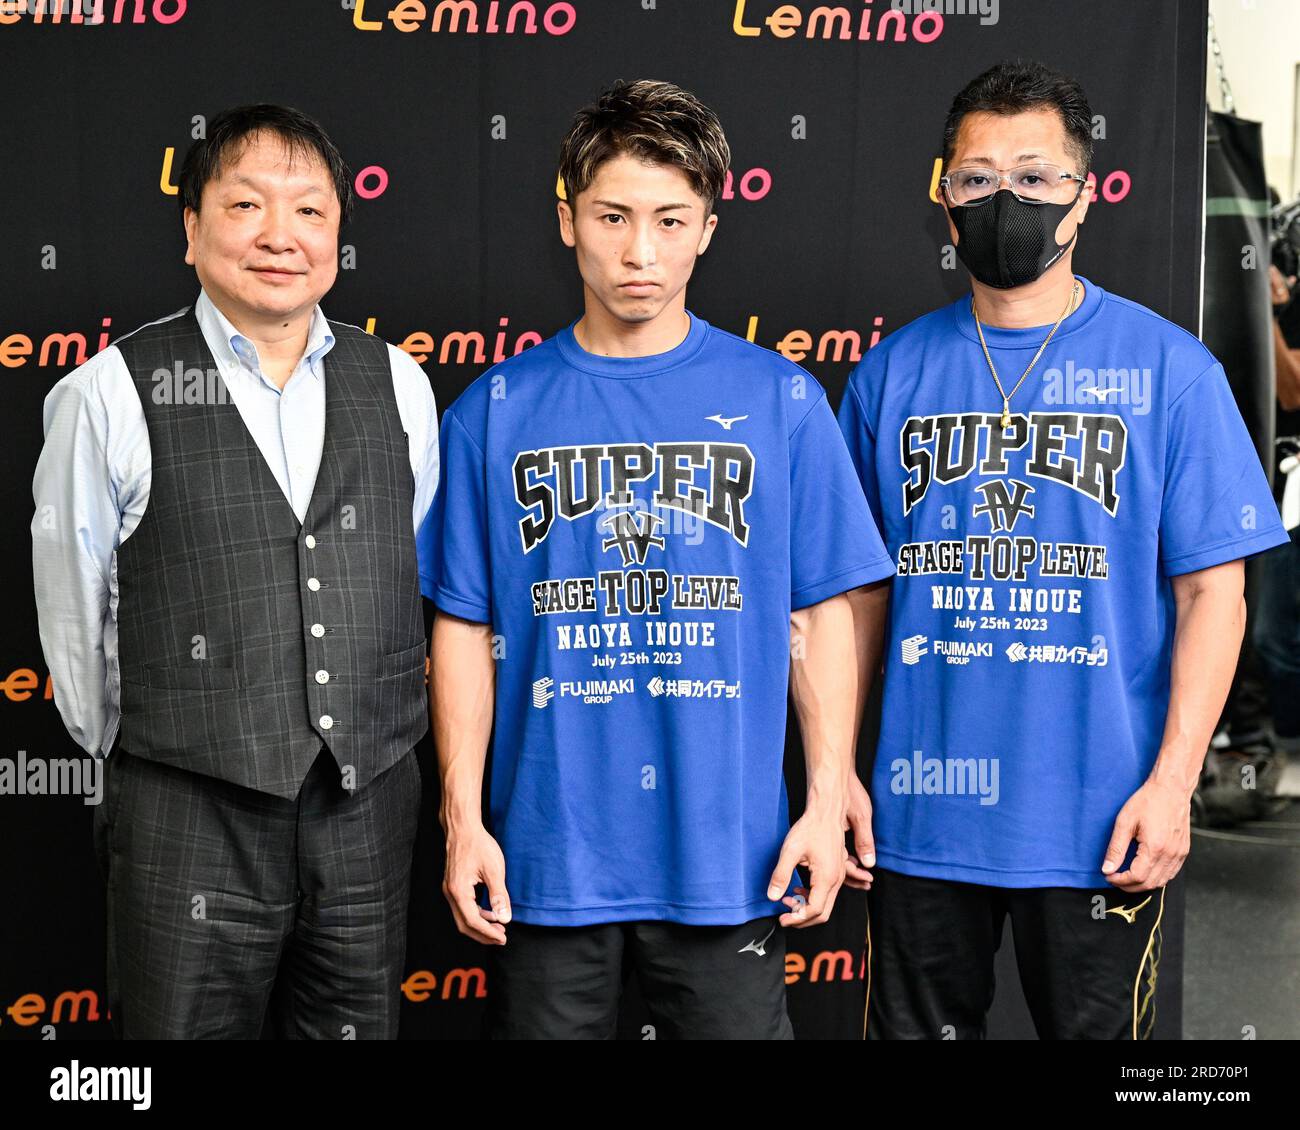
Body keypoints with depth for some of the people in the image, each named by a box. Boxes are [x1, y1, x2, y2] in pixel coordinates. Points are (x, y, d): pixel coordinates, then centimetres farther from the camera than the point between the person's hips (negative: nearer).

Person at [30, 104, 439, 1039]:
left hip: (371, 811, 3)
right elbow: (74, 610, 2)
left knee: (360, 1026, 13)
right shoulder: (113, 393, -6)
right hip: (191, 821, -3)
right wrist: (138, 754, 11)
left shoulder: (398, 385, 5)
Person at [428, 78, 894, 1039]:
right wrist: (463, 817, 0)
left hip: (729, 855, 0)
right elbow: (465, 628, 3)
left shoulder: (780, 400, 1)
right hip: (548, 853, 1)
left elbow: (825, 612, 2)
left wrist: (828, 800, -3)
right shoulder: (496, 410, 2)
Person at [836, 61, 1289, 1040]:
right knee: (918, 1028, 15)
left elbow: (1211, 592, -4)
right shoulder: (892, 372, 4)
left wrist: (1172, 782, -11)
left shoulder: (1168, 368, -3)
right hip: (918, 811, 2)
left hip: (1099, 822, -2)